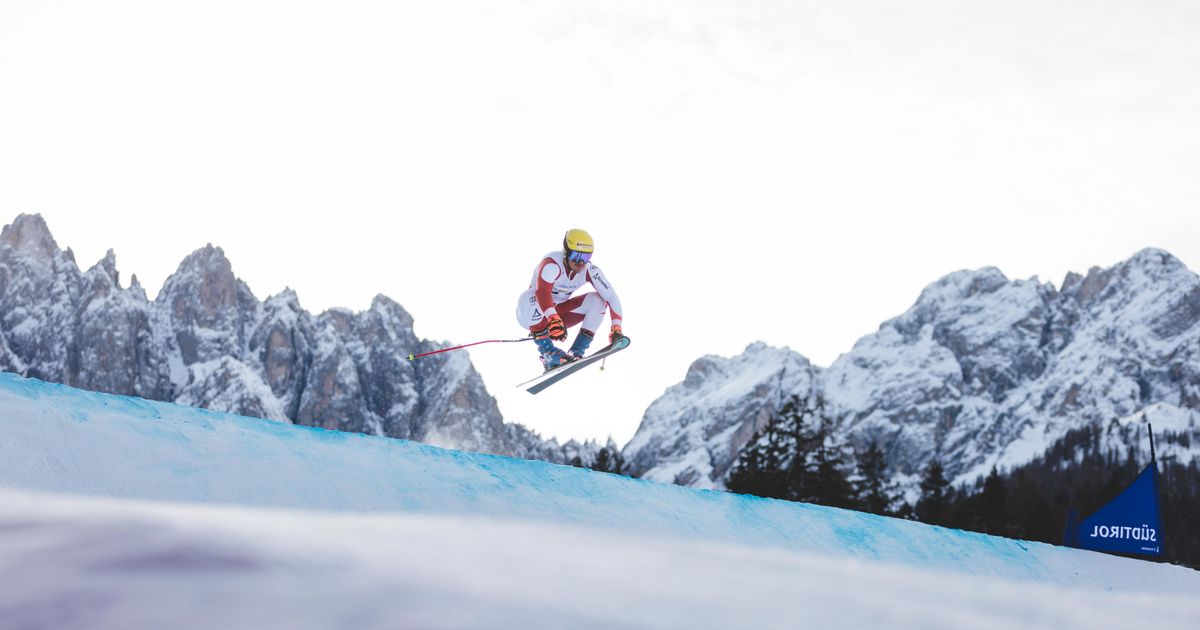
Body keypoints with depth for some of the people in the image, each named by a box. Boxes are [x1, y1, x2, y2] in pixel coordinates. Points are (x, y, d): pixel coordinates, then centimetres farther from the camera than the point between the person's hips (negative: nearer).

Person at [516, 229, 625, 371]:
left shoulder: (590, 270, -12)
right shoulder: (552, 263, -28)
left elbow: (611, 296, -15)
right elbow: (542, 291, -45)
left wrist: (616, 328, -28)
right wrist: (554, 320, -59)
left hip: (559, 311, 5)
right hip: (535, 313, -5)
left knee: (597, 299, -15)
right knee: (529, 297, -38)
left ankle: (576, 351, -18)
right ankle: (546, 350, -32)